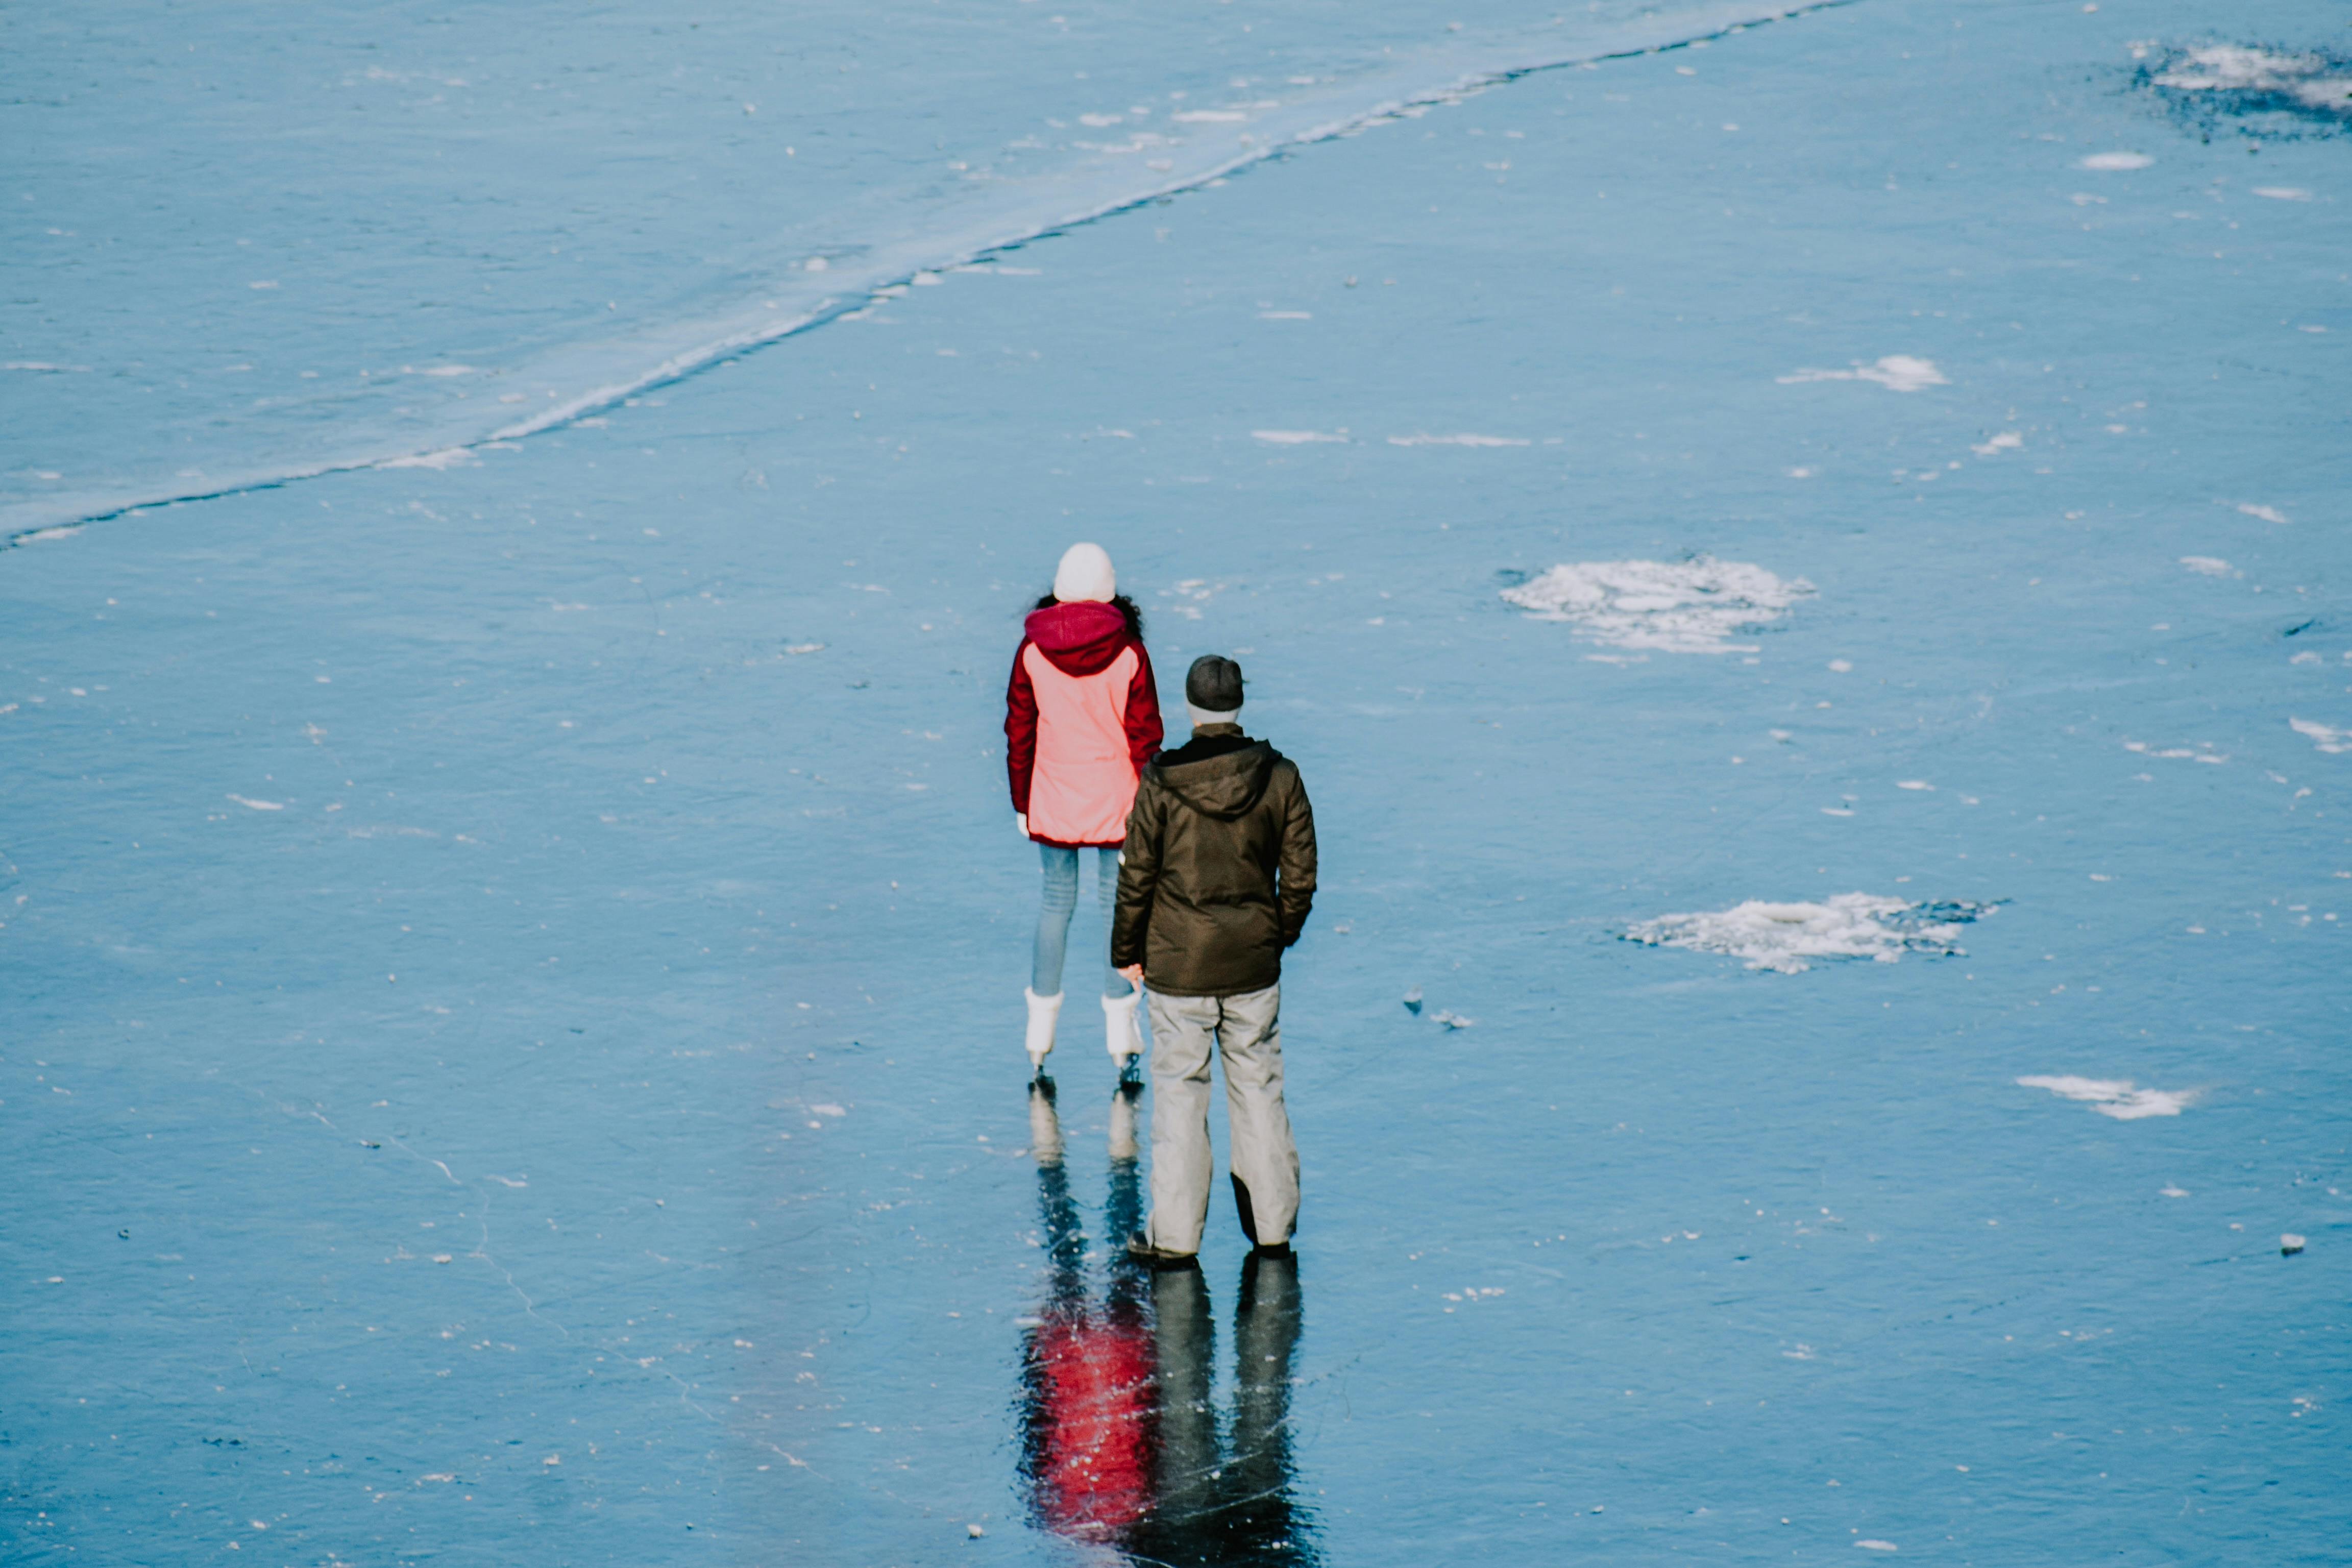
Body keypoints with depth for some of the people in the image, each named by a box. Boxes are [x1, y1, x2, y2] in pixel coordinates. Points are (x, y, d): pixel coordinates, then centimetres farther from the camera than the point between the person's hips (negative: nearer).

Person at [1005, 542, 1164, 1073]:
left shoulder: (1033, 651, -8)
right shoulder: (1128, 652, -13)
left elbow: (1019, 733, -2)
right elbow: (1145, 736, -8)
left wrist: (1021, 804, 9)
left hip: (1052, 803, 1)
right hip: (1115, 801, -1)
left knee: (1056, 900, 15)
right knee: (1117, 902, 10)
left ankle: (1040, 1034, 17)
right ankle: (1120, 1035, 14)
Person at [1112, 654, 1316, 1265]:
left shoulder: (1161, 785, -13)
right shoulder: (1280, 778, -5)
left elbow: (1137, 878, -6)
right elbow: (1299, 876, 1)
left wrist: (1126, 952, 7)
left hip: (1177, 967, -2)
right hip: (1253, 965, 2)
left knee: (1179, 1092, 6)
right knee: (1258, 1089, 14)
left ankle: (1173, 1233, 9)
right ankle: (1273, 1224, 20)